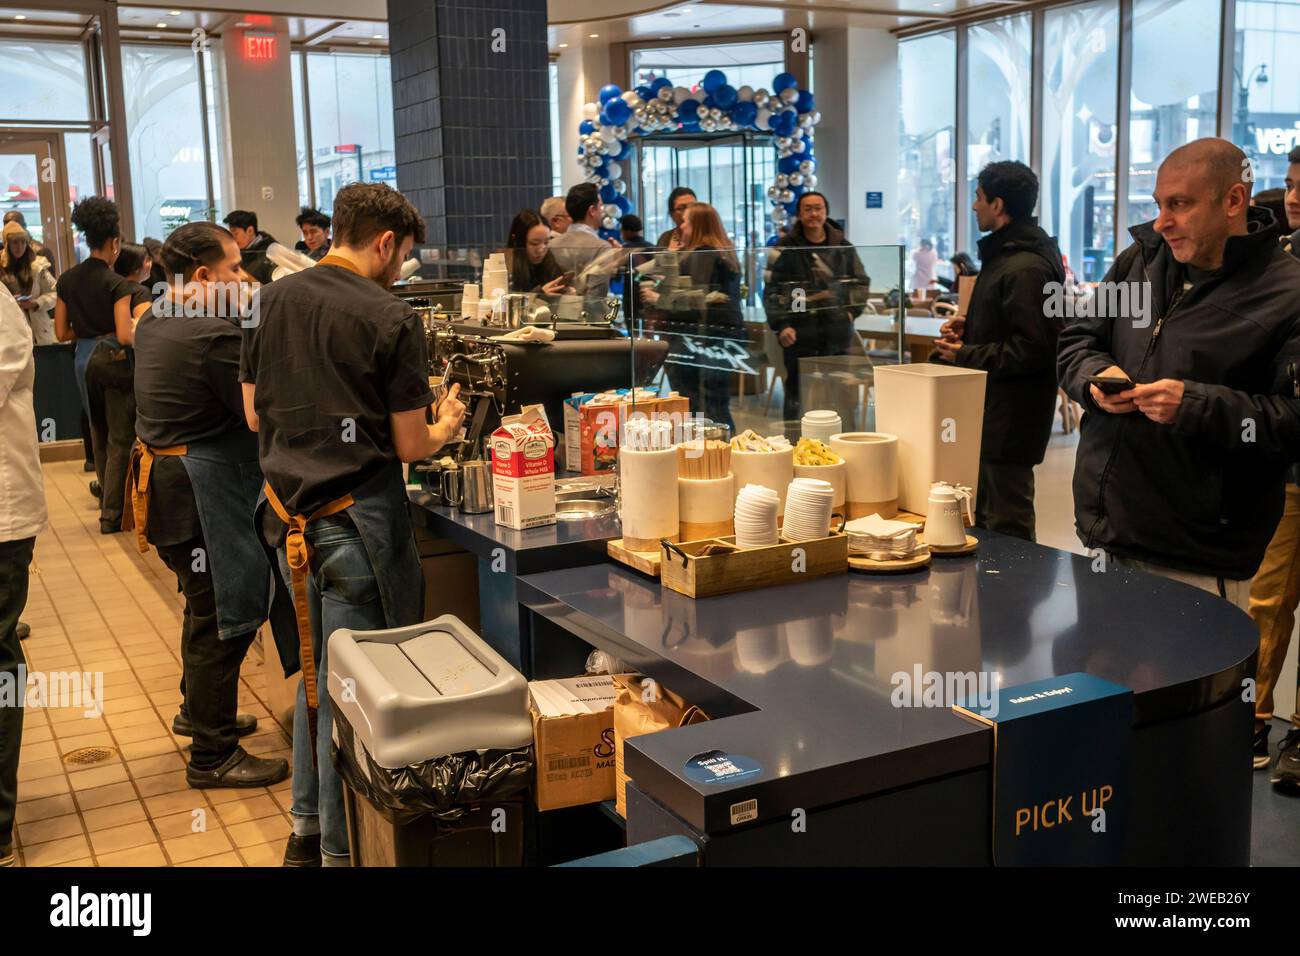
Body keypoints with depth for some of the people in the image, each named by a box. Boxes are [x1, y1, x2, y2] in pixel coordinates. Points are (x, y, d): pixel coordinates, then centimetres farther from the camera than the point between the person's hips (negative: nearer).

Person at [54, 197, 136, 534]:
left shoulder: (67, 280, 3)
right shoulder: (117, 284, -16)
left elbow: (62, 333, 7)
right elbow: (125, 336, -22)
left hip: (83, 360, 7)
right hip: (114, 359, -6)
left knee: (99, 434, 21)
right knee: (121, 438, 3)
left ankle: (108, 501, 30)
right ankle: (113, 513, 5)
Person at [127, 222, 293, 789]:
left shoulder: (156, 320, 8)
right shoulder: (214, 334, -23)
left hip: (165, 479, 11)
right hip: (204, 492, -10)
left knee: (207, 606, 25)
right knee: (220, 617, 0)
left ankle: (197, 710, 43)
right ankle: (212, 755, 10)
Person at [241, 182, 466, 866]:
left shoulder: (274, 299, 5)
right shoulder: (390, 318, -12)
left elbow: (254, 414, 11)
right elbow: (411, 446, -9)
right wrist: (444, 426, 12)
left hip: (288, 510, 7)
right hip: (357, 514, -6)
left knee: (314, 665, 20)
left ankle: (306, 830, 31)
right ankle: (341, 848, 14)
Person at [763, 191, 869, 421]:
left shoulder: (842, 246, 9)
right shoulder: (785, 248, 0)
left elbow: (861, 281, 19)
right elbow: (772, 291, -2)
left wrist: (851, 310, 6)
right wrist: (780, 326, -10)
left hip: (837, 332, 3)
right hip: (799, 334, -3)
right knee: (797, 395, 0)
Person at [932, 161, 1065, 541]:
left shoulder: (1026, 268, -20)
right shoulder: (1005, 255, 15)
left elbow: (1033, 349, -25)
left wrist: (965, 355, -17)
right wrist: (969, 328, 9)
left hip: (1011, 421, -11)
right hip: (992, 414, 11)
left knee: (1007, 527, -2)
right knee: (984, 520, 20)